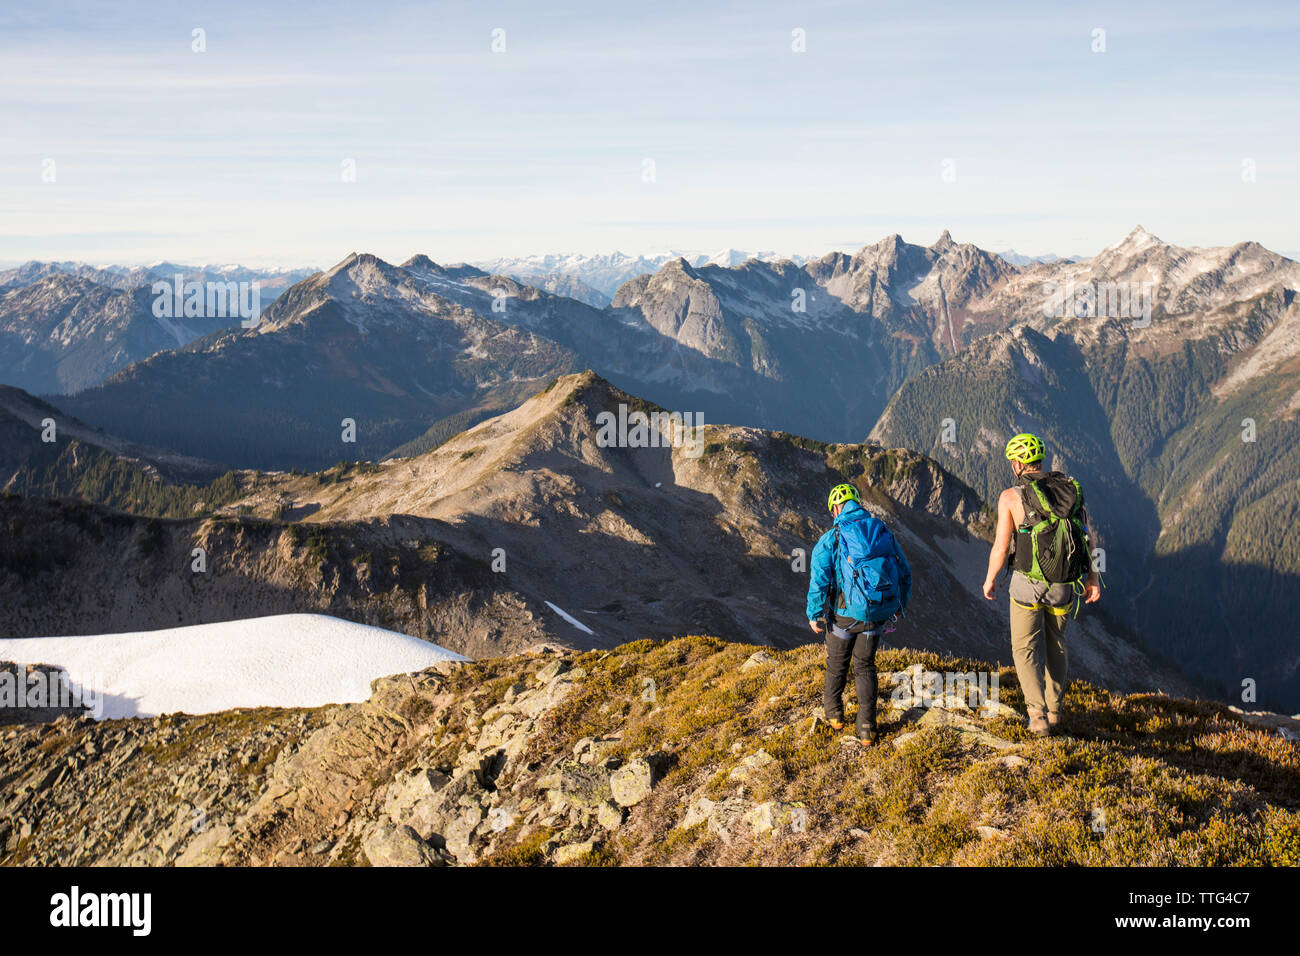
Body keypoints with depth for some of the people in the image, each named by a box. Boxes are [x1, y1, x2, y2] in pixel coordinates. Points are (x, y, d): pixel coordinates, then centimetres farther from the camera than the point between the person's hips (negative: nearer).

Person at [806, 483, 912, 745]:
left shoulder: (829, 541, -11)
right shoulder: (883, 534, 2)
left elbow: (818, 581, -17)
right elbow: (904, 573, 10)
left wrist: (814, 615, -6)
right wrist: (901, 603, 26)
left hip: (845, 614, -3)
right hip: (876, 614, 3)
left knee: (837, 663, 20)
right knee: (865, 666, 16)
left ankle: (834, 713, 38)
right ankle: (866, 728, 11)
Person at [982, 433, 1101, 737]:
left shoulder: (1012, 497, -12)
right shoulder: (1071, 489, 0)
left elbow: (1001, 548, -9)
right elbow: (1085, 537, 3)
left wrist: (990, 580, 7)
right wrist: (1092, 576, 14)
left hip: (1028, 584, -4)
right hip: (1064, 586, 4)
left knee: (1026, 649, 9)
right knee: (1055, 644, 23)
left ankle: (1038, 716, -3)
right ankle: (1054, 712, 30)